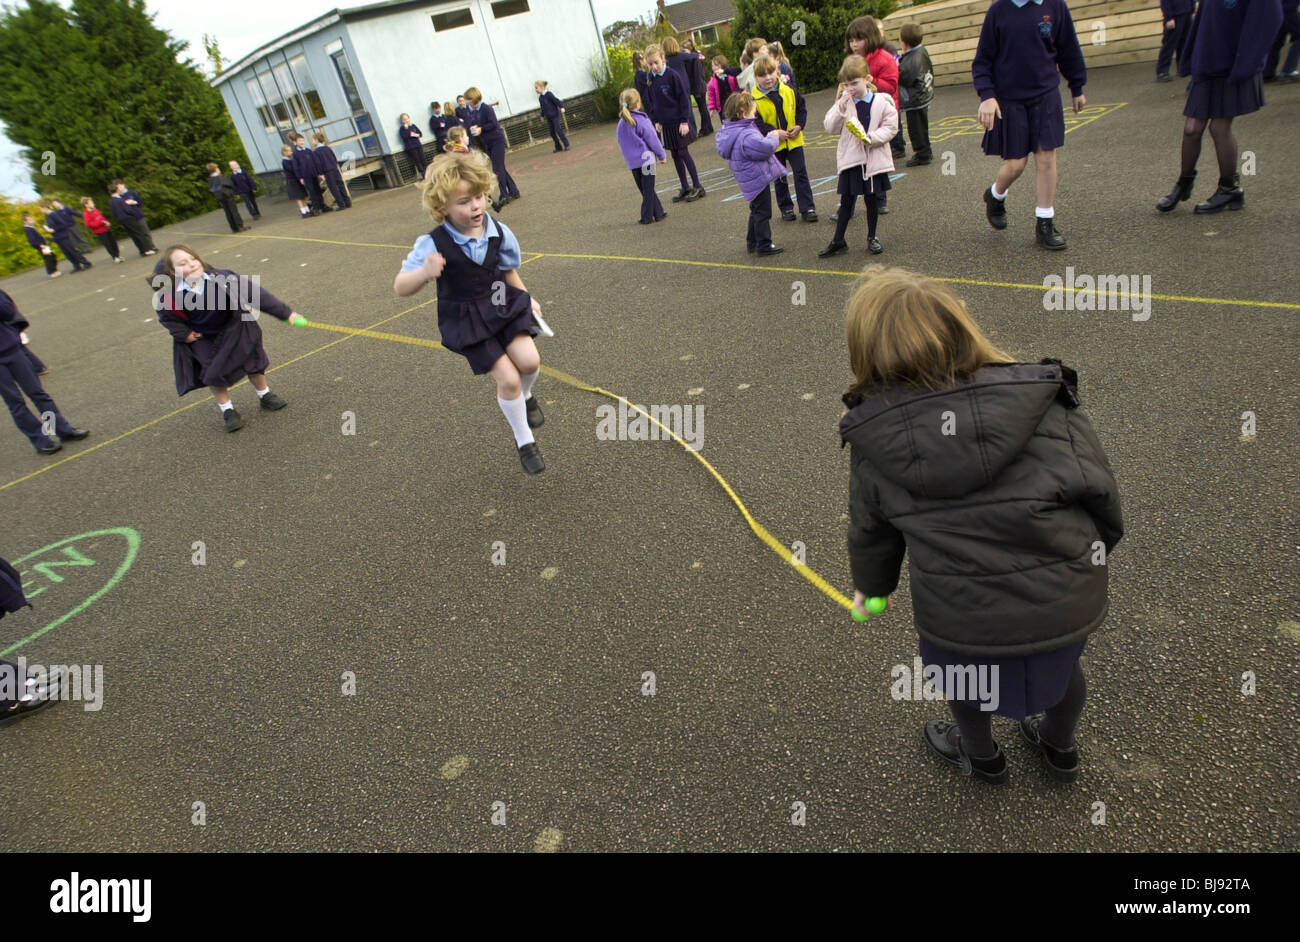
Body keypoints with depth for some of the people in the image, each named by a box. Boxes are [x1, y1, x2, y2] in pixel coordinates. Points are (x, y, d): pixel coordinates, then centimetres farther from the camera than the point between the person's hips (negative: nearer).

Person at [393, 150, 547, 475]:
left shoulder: (499, 233, -8)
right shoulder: (433, 245, -21)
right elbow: (400, 287, -20)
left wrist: (526, 298, 6)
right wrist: (425, 272, -38)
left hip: (503, 305, 4)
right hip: (467, 321, -4)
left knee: (529, 361, -13)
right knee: (507, 378, -7)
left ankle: (525, 395, 27)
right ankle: (524, 441, 17)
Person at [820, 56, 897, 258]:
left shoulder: (881, 102, -6)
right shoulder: (844, 102, 0)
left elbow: (890, 127, -6)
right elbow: (830, 127, -4)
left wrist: (871, 137, -21)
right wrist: (840, 108, -18)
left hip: (874, 158, -1)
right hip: (850, 159, 1)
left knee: (872, 199, 9)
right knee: (846, 201, 7)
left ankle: (872, 237, 24)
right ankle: (838, 241, 16)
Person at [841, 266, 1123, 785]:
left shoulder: (873, 439, -10)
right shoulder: (1045, 402, -10)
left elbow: (870, 532, 3)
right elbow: (1100, 491, -2)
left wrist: (870, 586, 24)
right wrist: (1095, 550, 20)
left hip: (959, 616, -1)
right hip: (1066, 600, 2)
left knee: (963, 677, 32)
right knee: (1061, 664, 35)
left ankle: (981, 756, 60)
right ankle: (1060, 747, 63)